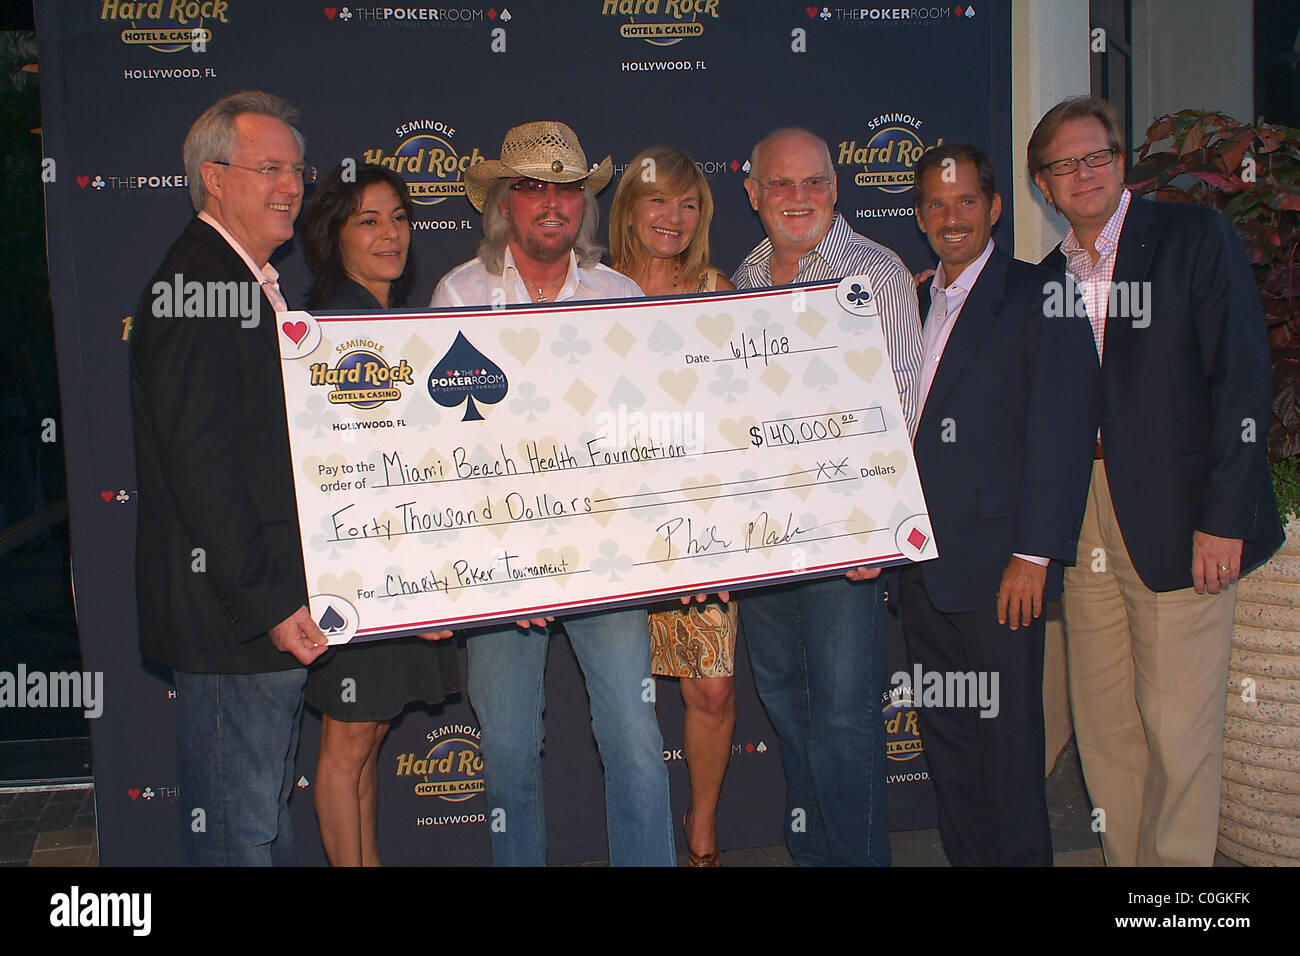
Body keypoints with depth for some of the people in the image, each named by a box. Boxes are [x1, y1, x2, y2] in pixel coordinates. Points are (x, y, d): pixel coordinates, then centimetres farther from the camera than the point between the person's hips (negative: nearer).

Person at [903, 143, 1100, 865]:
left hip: (998, 565, -6)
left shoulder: (1040, 297, -4)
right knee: (946, 738, 13)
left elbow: (1064, 432, -11)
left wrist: (1034, 554, -16)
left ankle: (1022, 856, 16)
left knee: (1008, 738, 1)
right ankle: (967, 858, 25)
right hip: (922, 566, 6)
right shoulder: (914, 306, 17)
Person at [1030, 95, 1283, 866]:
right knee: (1104, 730, 10)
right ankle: (1128, 857, 24)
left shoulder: (1196, 238, -1)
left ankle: (1179, 860, 16)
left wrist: (1223, 518, -13)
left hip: (1177, 525, -5)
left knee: (1178, 731, -1)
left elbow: (1242, 382, -7)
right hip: (1084, 522, 5)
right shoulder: (1047, 278, 14)